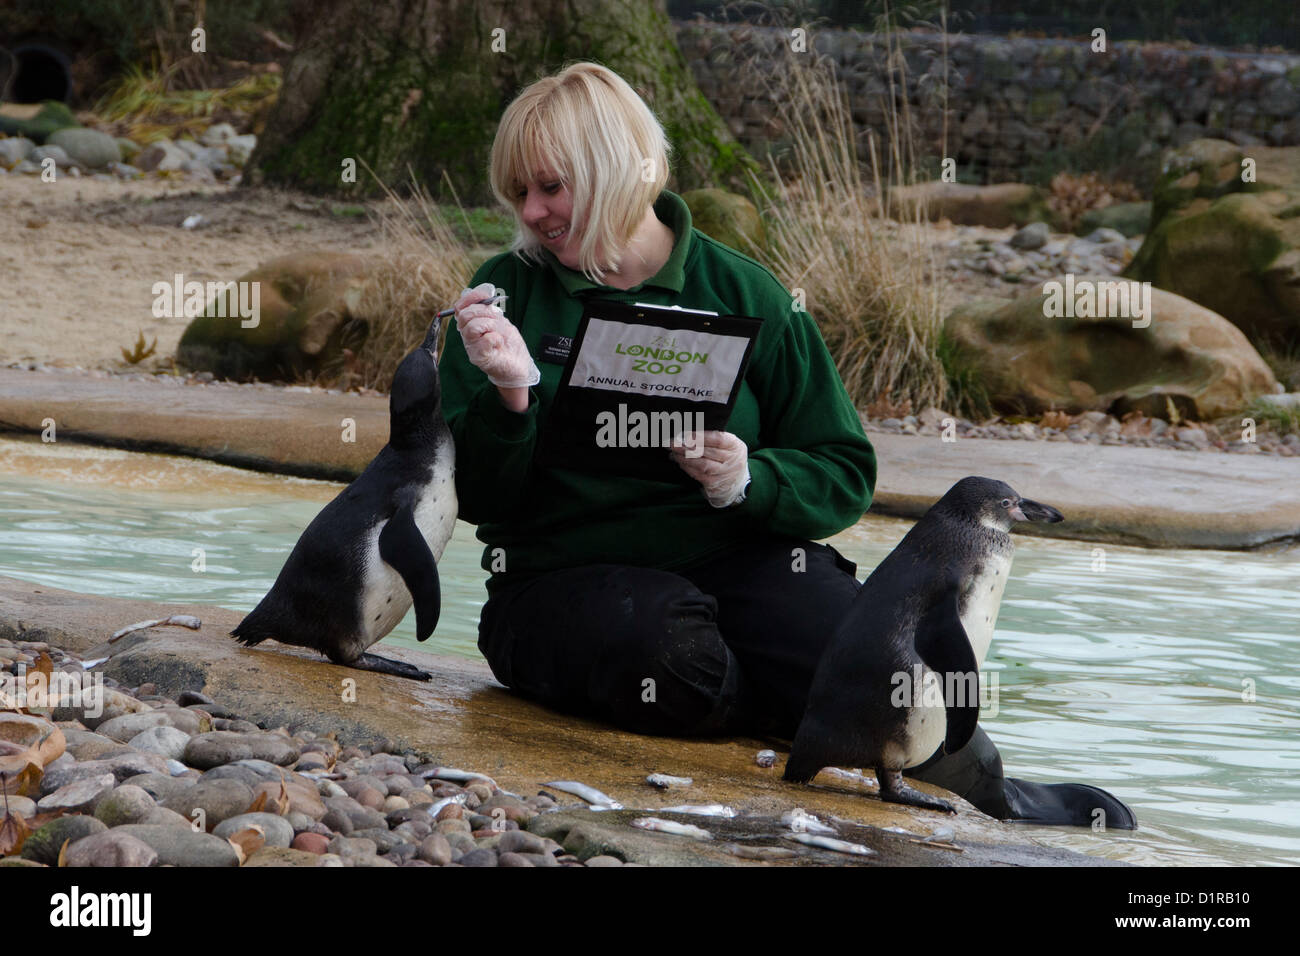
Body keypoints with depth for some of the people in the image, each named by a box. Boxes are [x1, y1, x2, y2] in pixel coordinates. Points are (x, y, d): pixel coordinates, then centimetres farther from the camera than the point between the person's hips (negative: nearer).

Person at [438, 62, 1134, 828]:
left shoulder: (741, 292, 7)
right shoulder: (507, 292, 6)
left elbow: (845, 476, 9)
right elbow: (481, 500, 1)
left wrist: (749, 481, -12)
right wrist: (510, 392, -18)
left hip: (739, 556, 1)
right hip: (569, 575, -1)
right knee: (670, 656, -37)